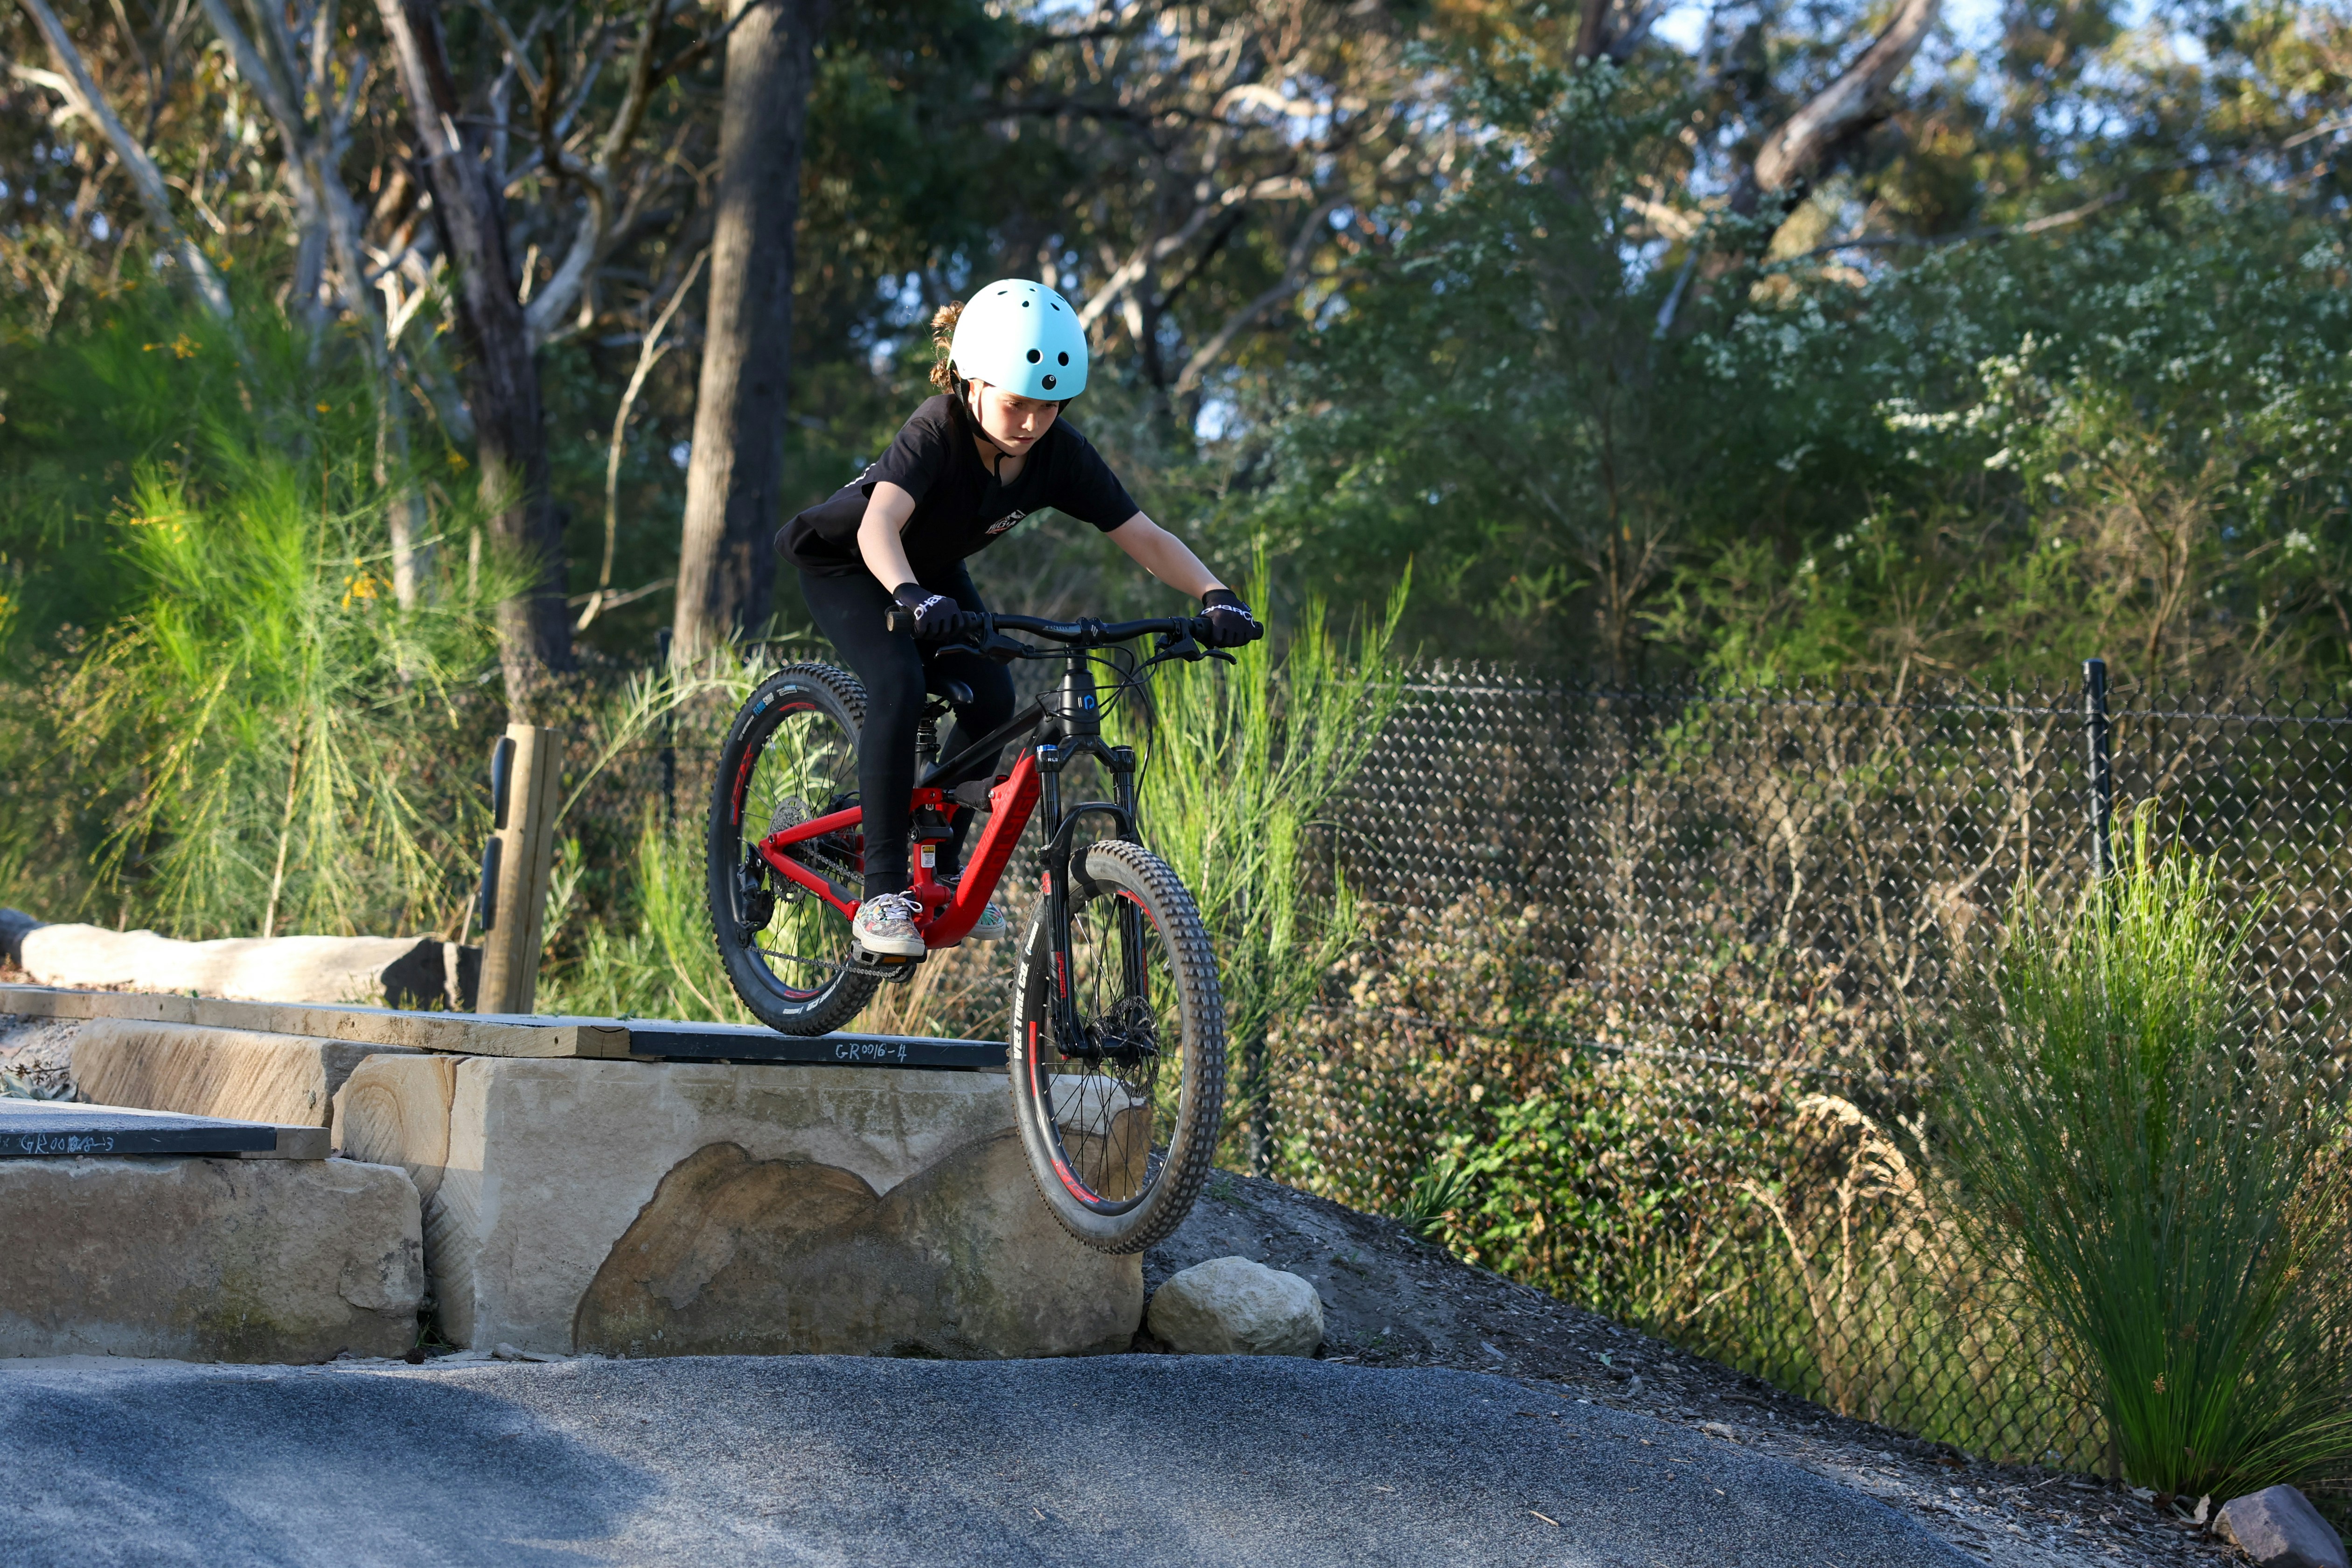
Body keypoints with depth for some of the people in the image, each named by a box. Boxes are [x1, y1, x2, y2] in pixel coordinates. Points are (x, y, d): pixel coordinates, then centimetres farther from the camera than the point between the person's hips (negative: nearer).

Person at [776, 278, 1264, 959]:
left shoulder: (1060, 452, -22)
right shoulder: (938, 430, -37)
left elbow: (1143, 536, -24)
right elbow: (879, 524, -52)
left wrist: (1215, 594, -40)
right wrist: (911, 596, -72)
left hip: (933, 570, 6)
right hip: (845, 563, -6)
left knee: (989, 694, -13)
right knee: (899, 685, -28)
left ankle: (943, 867, 7)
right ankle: (882, 894, -25)